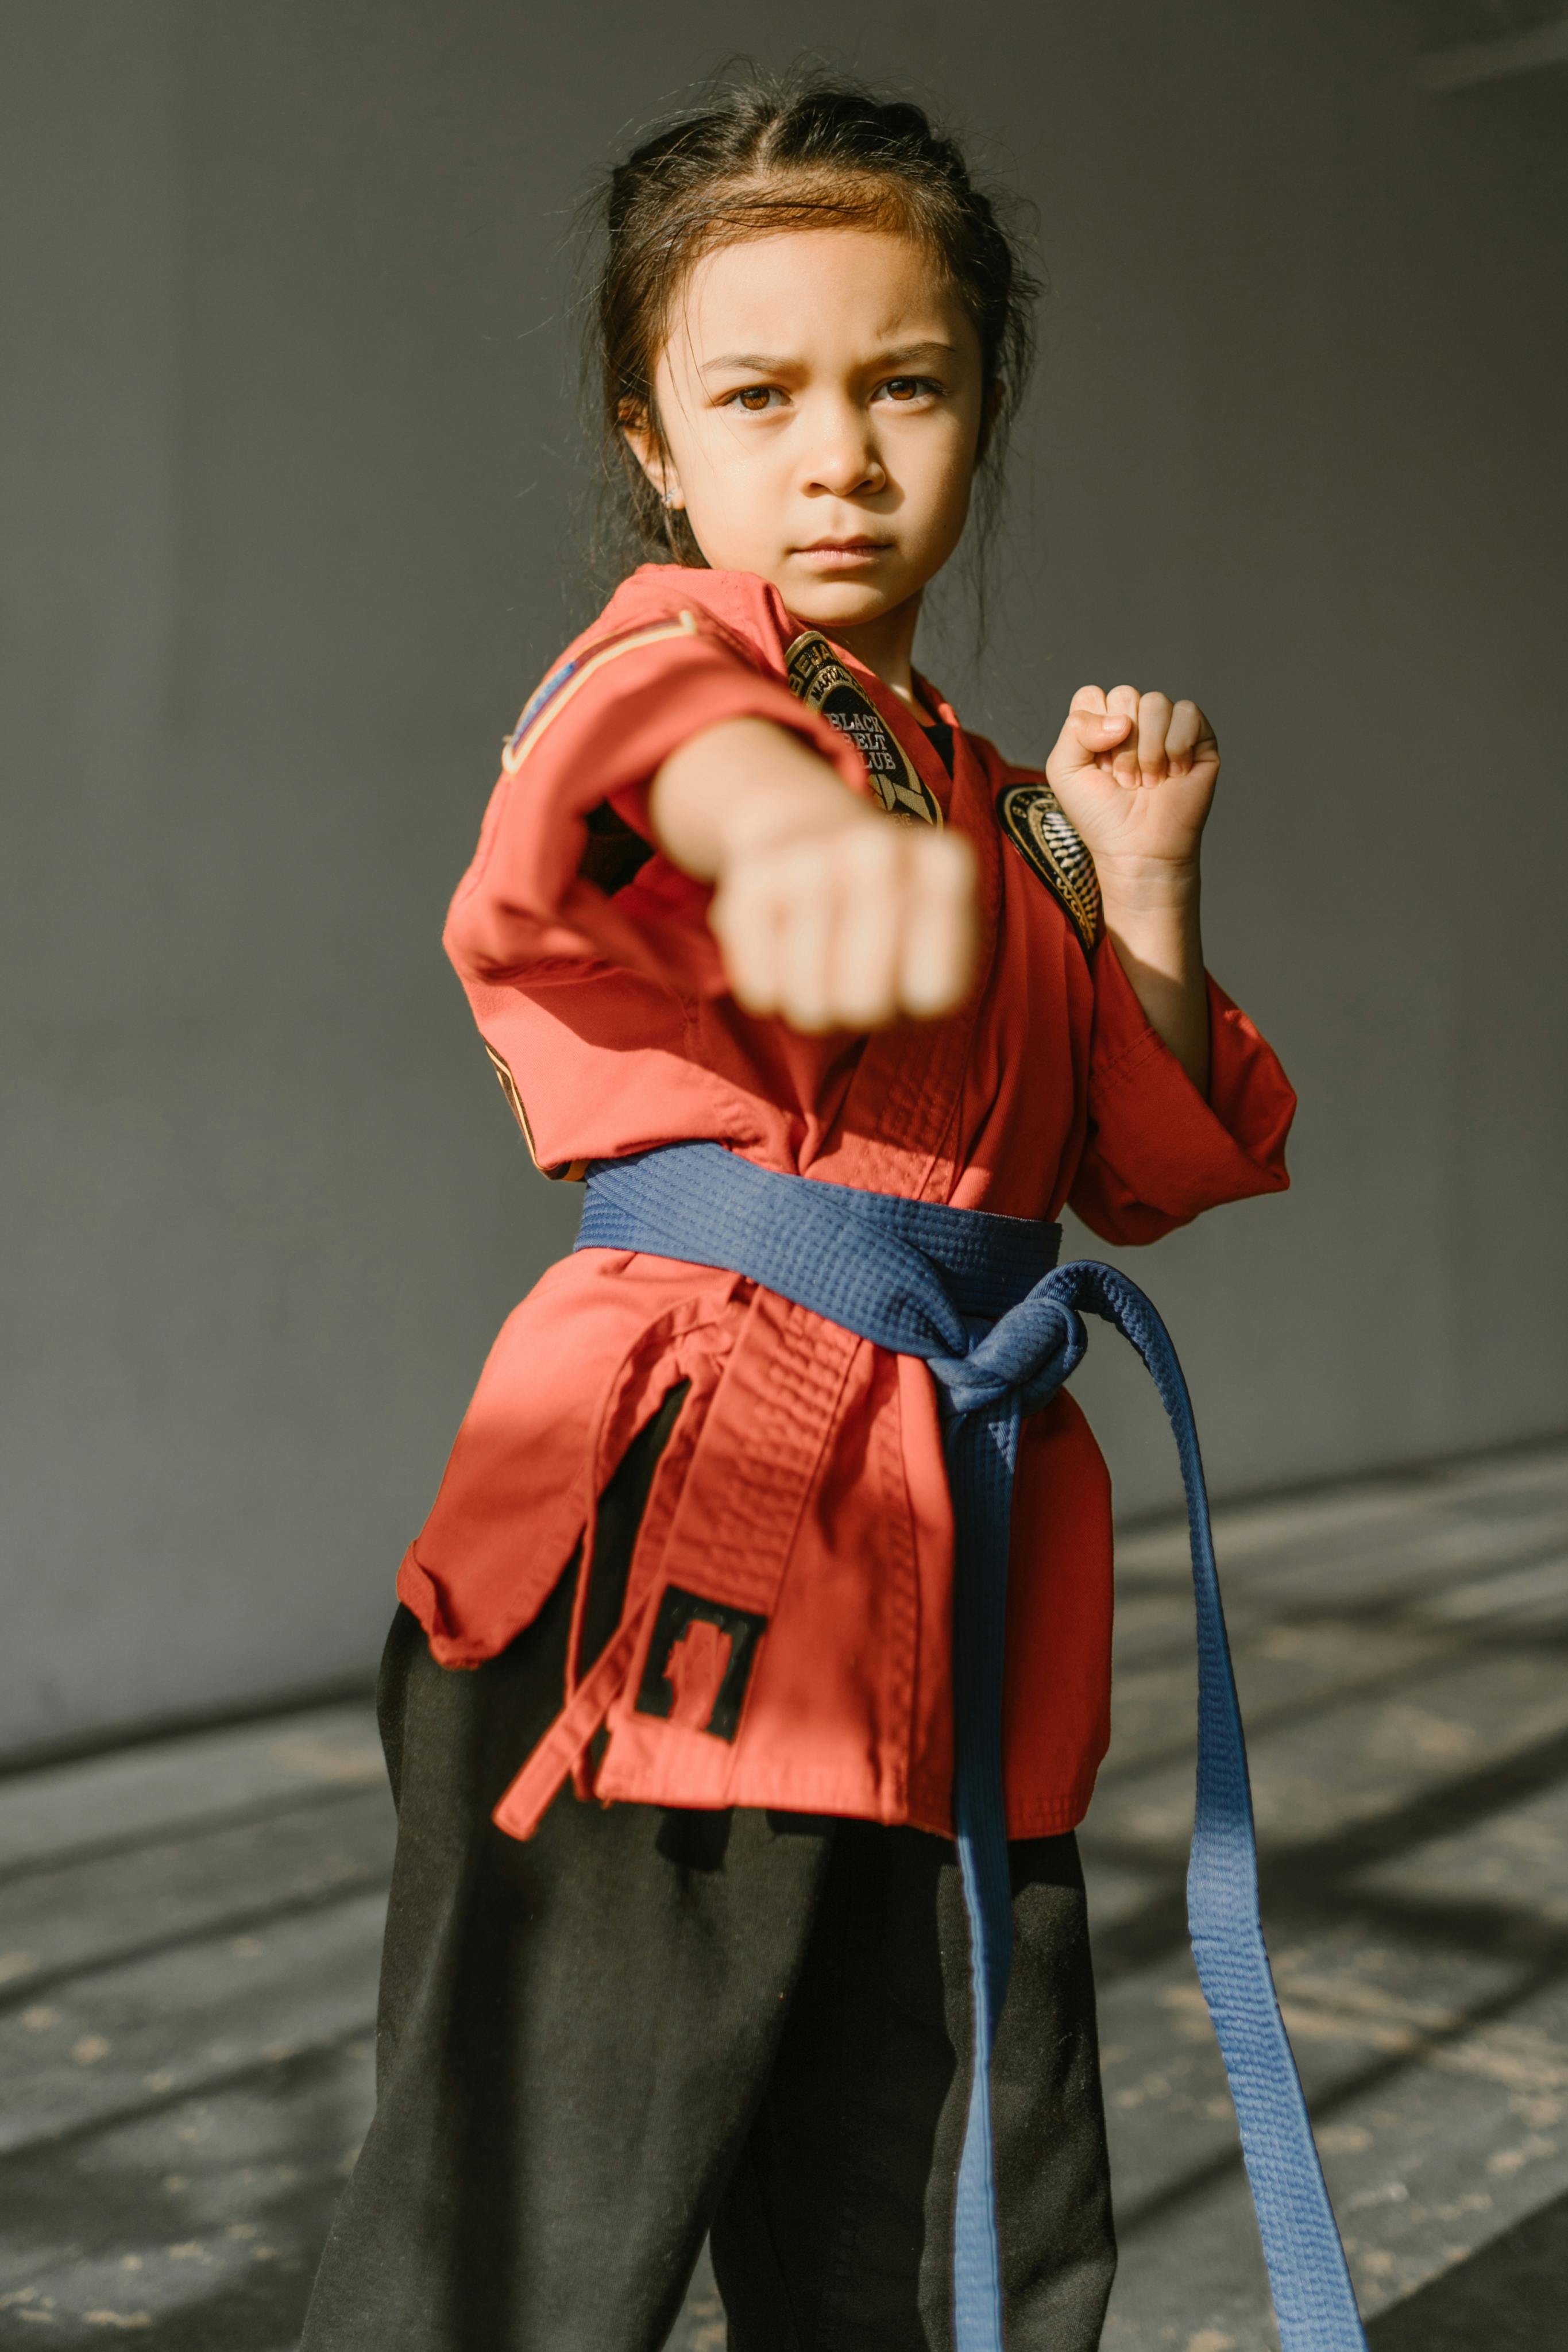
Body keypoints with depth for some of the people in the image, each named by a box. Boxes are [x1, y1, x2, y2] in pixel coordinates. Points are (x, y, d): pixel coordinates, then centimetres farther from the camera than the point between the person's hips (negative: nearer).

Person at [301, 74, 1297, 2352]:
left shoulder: (987, 801, 18)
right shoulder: (674, 639, -1)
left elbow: (1158, 1166, 20)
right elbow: (666, 730, -28)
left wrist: (1139, 883, 3)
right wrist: (790, 813, -53)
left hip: (953, 1602, 7)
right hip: (664, 1559, -6)